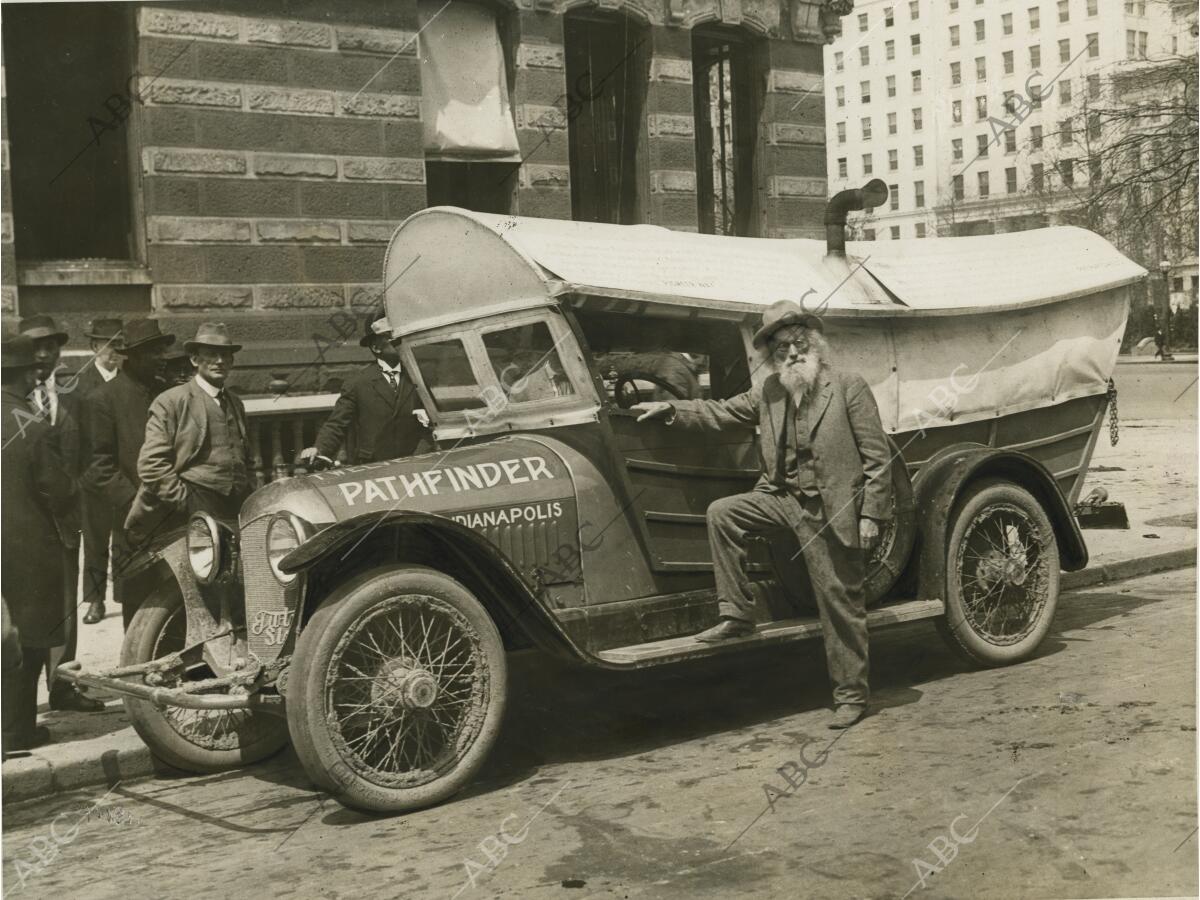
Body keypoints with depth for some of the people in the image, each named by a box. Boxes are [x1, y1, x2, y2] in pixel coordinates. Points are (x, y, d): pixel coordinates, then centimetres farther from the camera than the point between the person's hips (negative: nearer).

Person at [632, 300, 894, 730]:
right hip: (784, 497, 5)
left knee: (841, 606, 1)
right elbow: (722, 412, 14)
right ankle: (736, 615, 0)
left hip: (833, 512, -5)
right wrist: (670, 409, 4)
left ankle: (851, 697, 16)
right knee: (721, 513, -10)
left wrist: (871, 514, -14)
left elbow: (877, 456, -11)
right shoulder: (769, 392, 6)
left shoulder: (849, 387, -11)